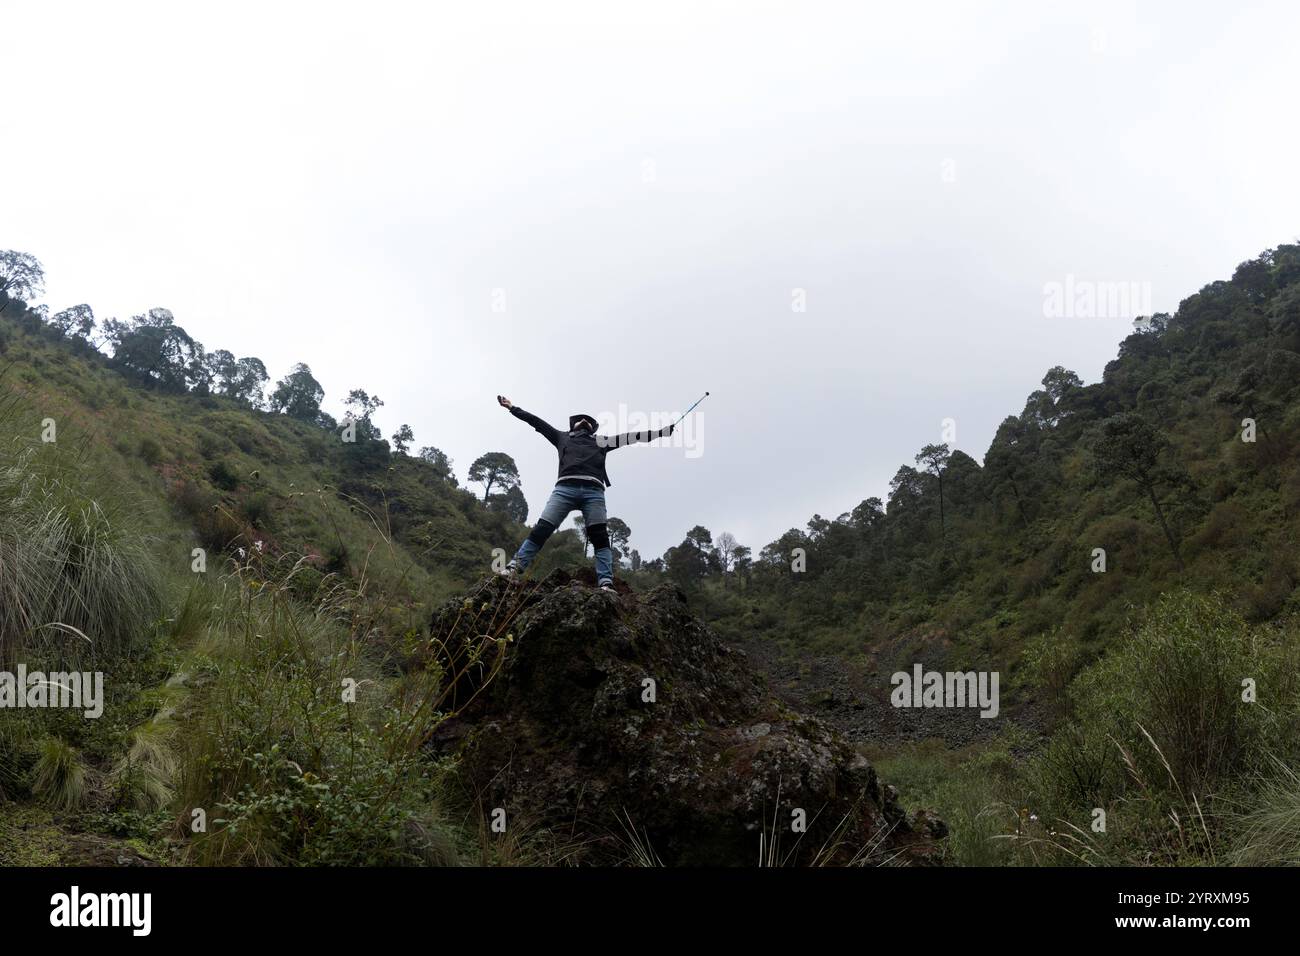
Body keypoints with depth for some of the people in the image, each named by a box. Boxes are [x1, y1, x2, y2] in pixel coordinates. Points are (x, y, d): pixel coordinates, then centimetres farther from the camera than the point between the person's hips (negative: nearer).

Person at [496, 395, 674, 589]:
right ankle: (513, 569, -19)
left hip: (593, 491, 1)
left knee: (600, 536, -12)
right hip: (565, 488, -1)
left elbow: (630, 437, 27)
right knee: (541, 530, -13)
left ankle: (606, 583, -22)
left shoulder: (601, 441, 32)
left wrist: (663, 431, 22)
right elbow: (536, 422, 31)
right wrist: (511, 407, 30)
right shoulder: (562, 437, 31)